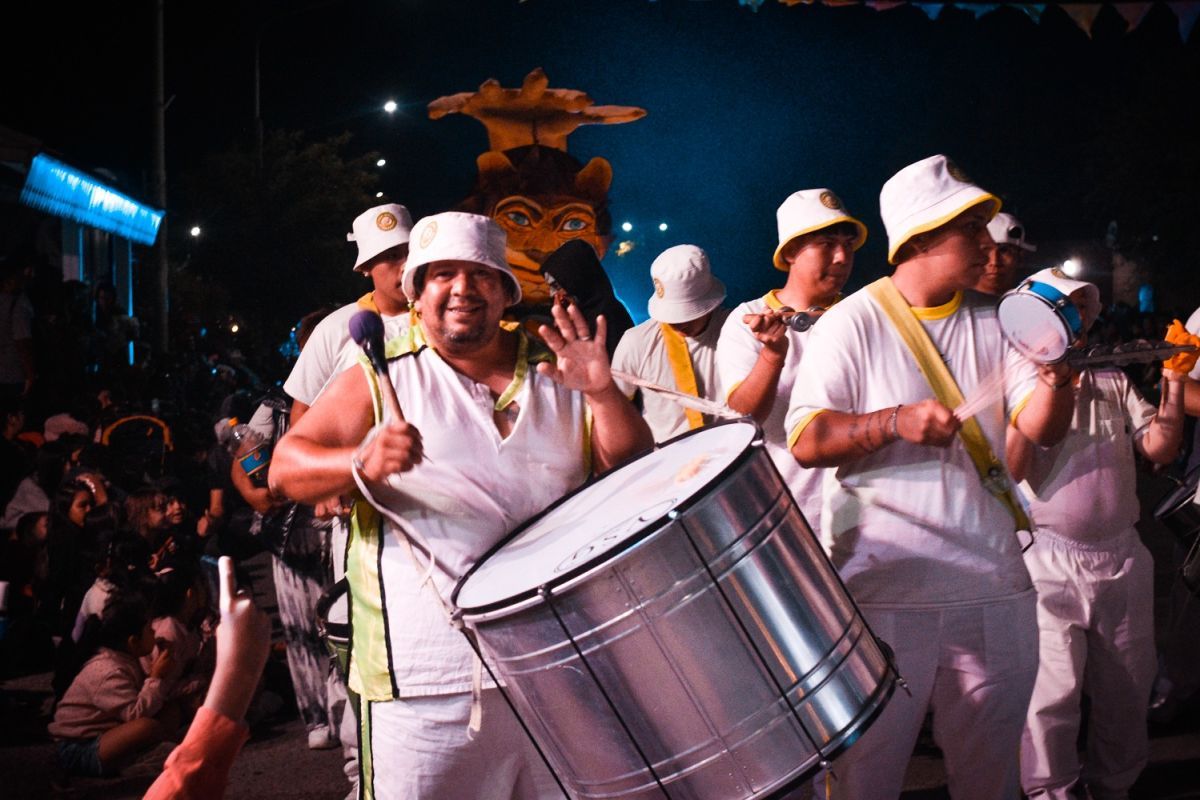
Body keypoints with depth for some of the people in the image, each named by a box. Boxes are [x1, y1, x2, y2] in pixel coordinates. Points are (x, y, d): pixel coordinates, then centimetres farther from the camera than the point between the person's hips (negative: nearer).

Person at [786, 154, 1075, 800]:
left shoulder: (994, 323, 9)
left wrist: (1055, 382, -19)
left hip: (993, 590, 4)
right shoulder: (852, 323, -4)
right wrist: (896, 422, -25)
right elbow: (805, 441, -11)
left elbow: (1041, 429, 2)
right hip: (883, 592, -4)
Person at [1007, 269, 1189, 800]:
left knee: (1126, 691, 13)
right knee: (1054, 691, -8)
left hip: (1122, 556, 5)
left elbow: (1161, 448, 4)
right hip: (1051, 560, -5)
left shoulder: (1113, 381, 13)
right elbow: (1011, 467, -13)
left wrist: (1173, 380, -6)